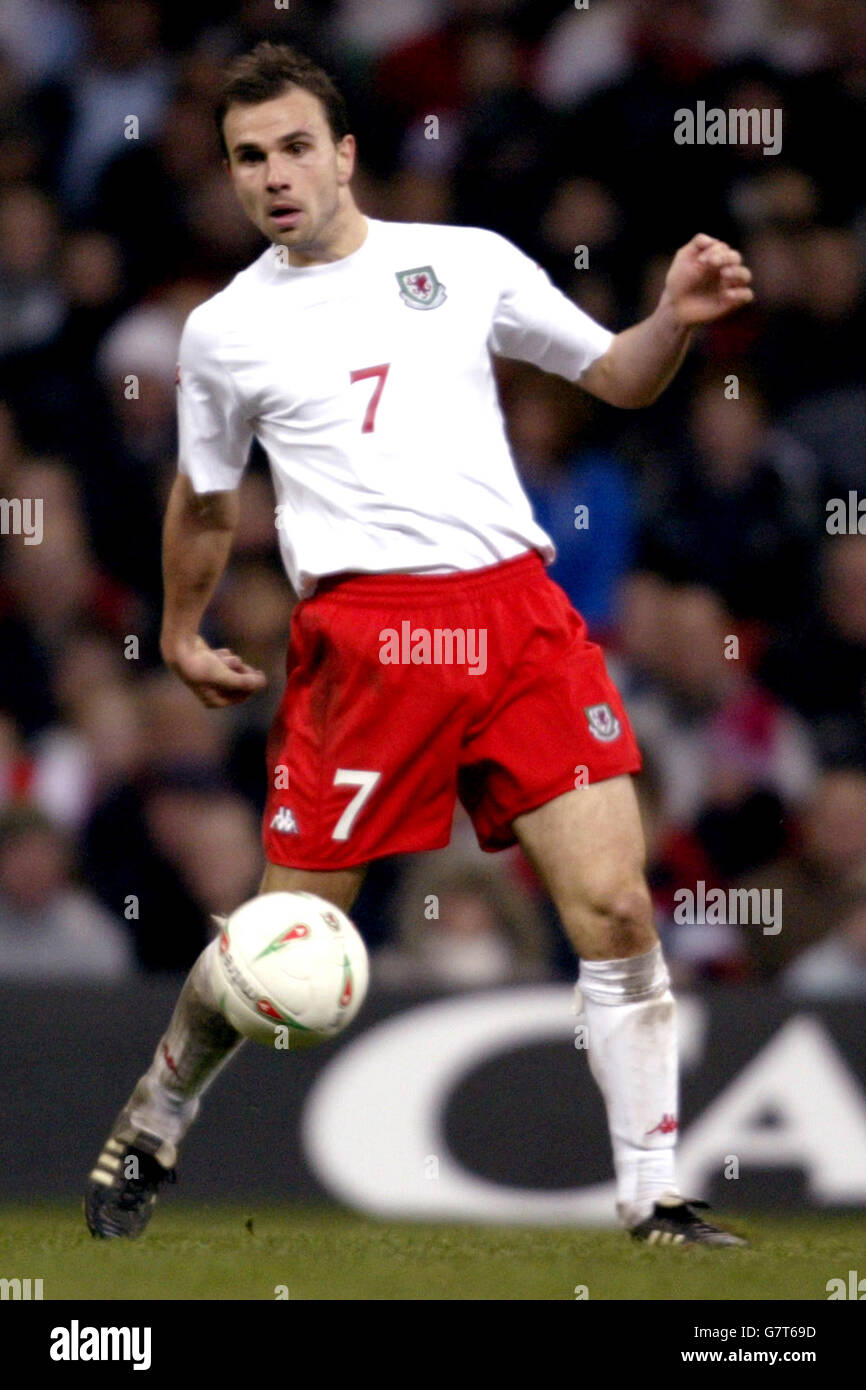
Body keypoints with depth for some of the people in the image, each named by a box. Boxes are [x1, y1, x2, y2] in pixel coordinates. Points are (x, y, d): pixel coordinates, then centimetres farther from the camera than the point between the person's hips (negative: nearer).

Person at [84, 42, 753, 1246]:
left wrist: (677, 320, 0)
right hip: (362, 636, -1)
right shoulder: (225, 330, 11)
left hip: (521, 615, 1)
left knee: (616, 909, -9)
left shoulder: (466, 261, 12)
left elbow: (617, 377, 19)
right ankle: (147, 1135, 26)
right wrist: (180, 638, 32)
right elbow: (205, 501, 27)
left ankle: (653, 1201, -1)